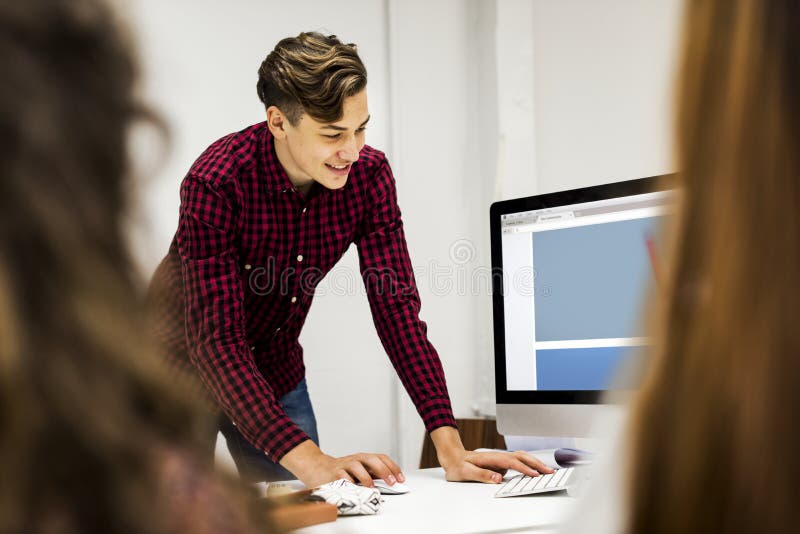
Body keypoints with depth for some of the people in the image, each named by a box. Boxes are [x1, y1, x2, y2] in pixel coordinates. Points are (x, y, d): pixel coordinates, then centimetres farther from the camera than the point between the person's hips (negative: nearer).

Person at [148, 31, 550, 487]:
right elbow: (216, 339, -37)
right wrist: (308, 460, -48)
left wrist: (449, 447, -29)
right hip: (187, 366, -4)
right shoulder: (216, 184, -32)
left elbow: (396, 305, -18)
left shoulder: (369, 175, -17)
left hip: (275, 370, 4)